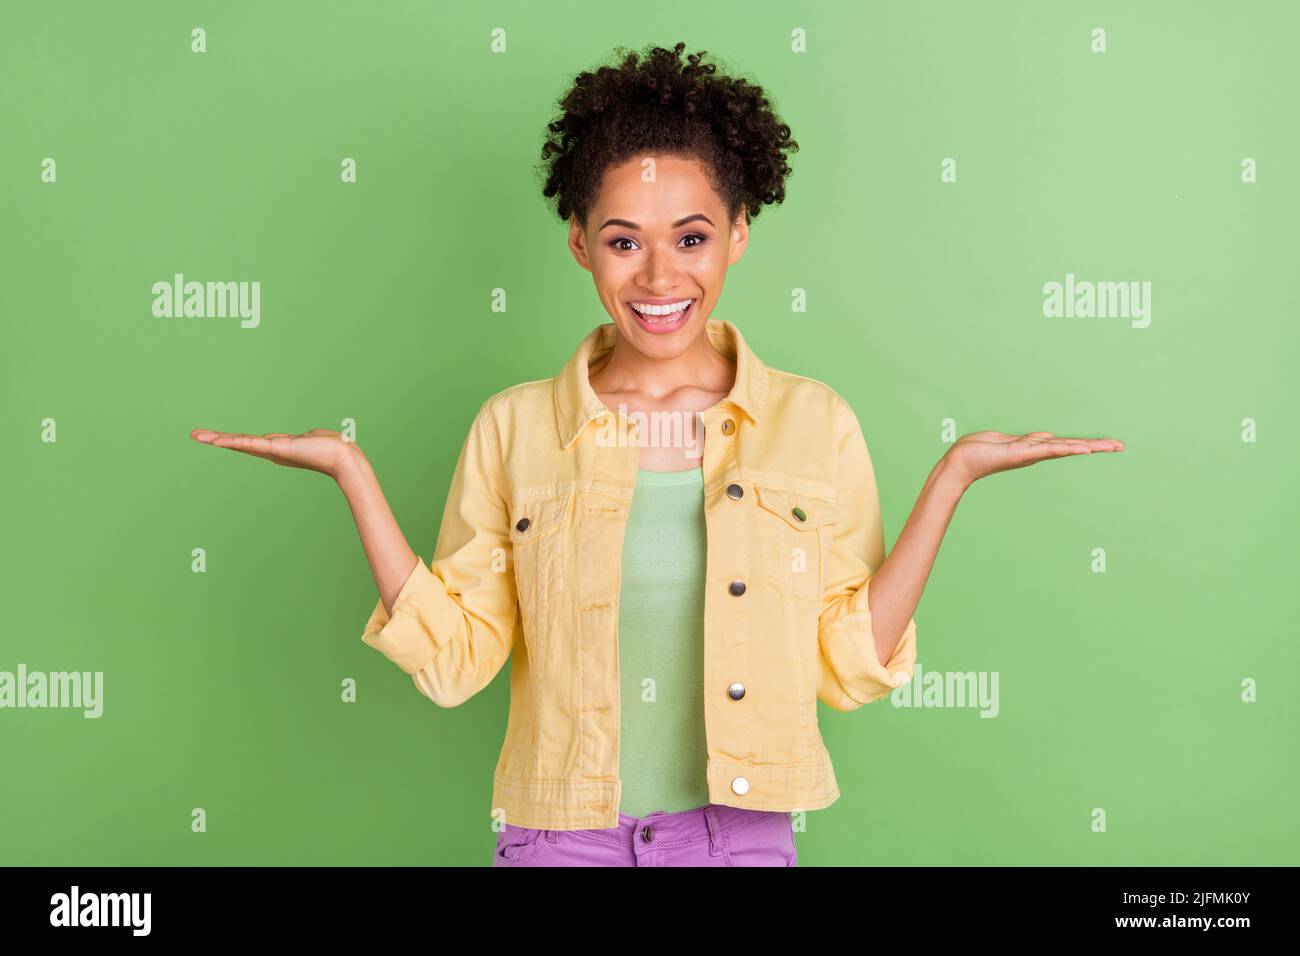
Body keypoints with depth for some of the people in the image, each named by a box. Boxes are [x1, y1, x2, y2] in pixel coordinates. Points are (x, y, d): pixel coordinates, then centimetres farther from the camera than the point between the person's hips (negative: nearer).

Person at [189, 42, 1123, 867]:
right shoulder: (514, 429, -3)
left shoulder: (816, 424, -3)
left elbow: (850, 663, -4)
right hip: (559, 839, 0)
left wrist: (952, 477, -9)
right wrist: (354, 475, -9)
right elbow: (453, 657, -4)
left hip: (742, 836, 0)